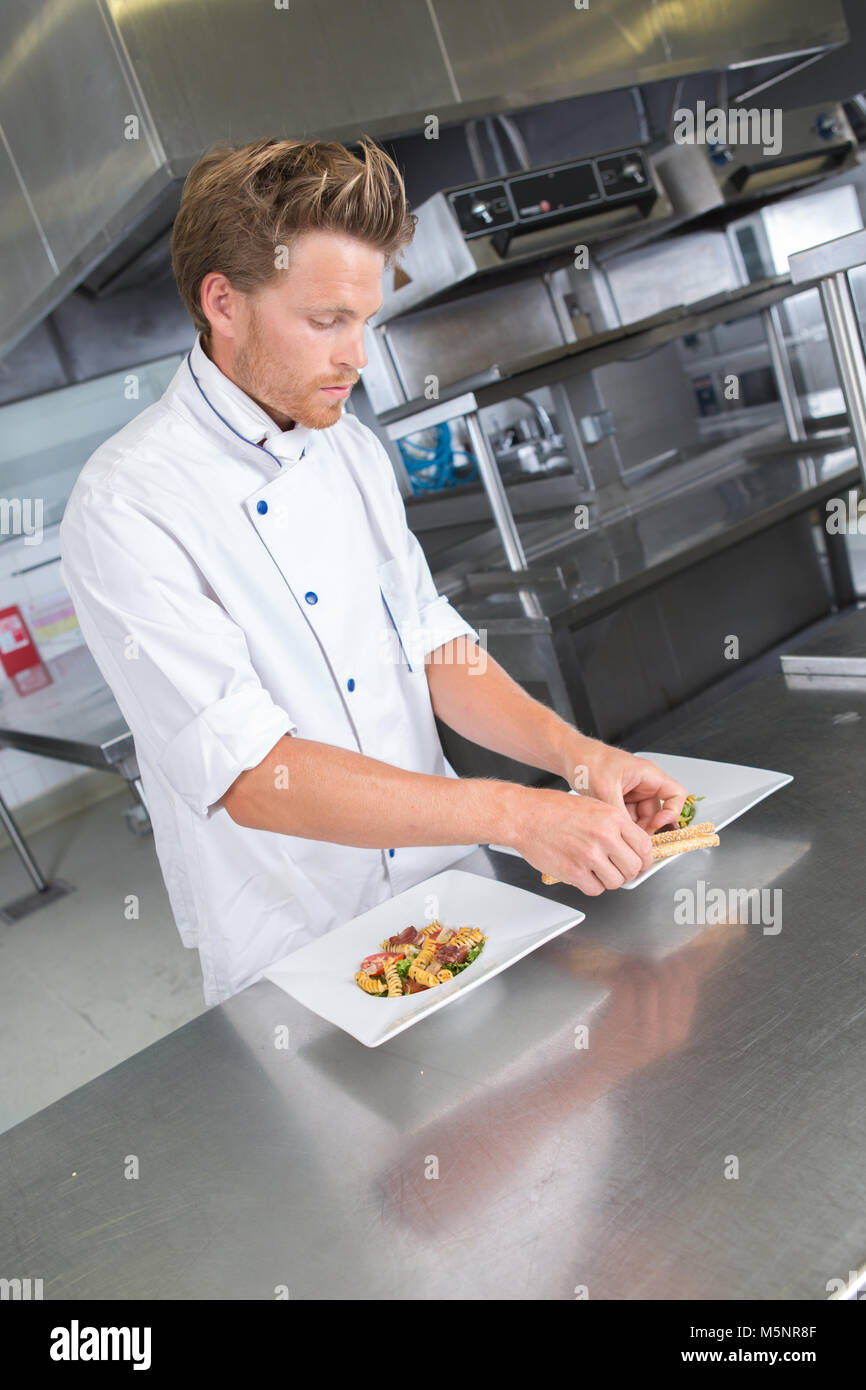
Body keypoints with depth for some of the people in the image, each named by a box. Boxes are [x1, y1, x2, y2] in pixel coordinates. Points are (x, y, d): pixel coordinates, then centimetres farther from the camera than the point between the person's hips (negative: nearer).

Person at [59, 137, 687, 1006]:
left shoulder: (352, 449, 6)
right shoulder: (125, 505, -17)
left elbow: (431, 646, 7)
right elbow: (252, 777, -23)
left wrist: (574, 753, -9)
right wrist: (515, 814, -27)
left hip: (446, 895, 5)